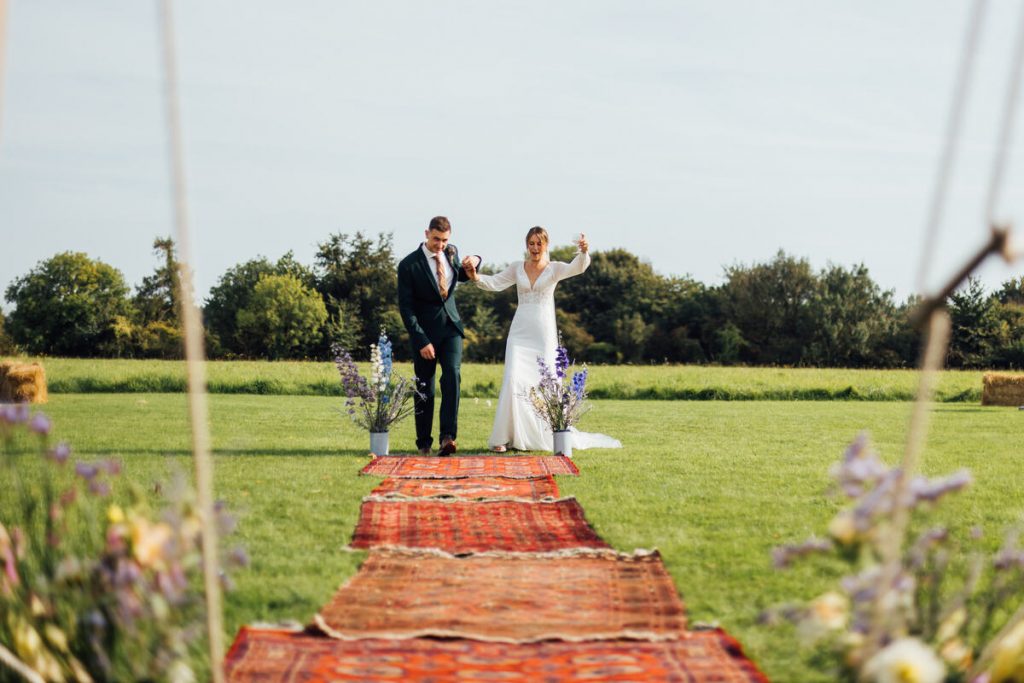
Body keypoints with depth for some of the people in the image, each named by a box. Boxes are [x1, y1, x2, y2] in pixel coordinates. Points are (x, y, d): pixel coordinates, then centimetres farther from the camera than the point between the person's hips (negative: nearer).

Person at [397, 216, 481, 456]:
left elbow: (462, 276, 25)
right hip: (424, 332, -3)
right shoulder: (409, 265, -12)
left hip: (451, 327, 3)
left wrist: (474, 263, 2)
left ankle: (447, 436, -23)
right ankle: (424, 443, 15)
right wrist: (421, 341, -16)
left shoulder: (451, 253, 3)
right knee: (424, 388, 3)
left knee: (452, 376, -17)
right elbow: (406, 307, -11)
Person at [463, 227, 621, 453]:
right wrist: (475, 276, -21)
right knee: (514, 380, -12)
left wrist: (584, 252, -40)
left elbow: (577, 267, -18)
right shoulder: (517, 268, 9)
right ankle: (505, 437, -9)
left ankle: (545, 435, 20)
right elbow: (494, 283, 0)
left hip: (544, 333, -1)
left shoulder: (554, 268, 1)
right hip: (520, 332, 1)